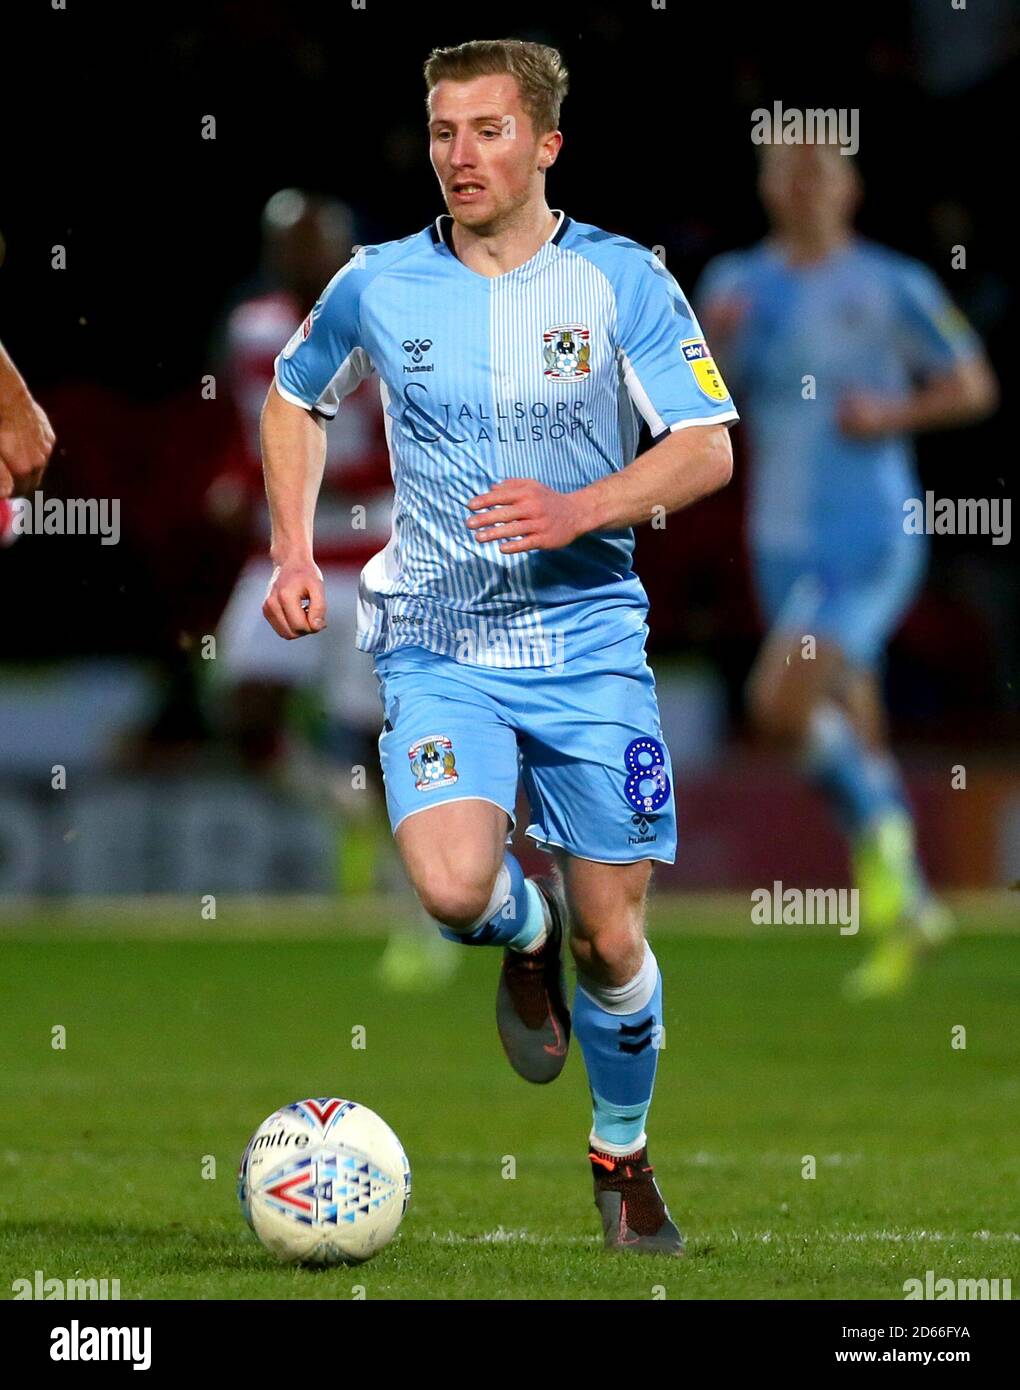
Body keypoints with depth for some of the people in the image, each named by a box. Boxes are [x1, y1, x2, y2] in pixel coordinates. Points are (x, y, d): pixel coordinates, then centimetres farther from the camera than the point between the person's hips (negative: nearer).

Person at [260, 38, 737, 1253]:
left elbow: (708, 449, -5)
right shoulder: (378, 286, 0)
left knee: (612, 939, 1)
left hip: (589, 635, 0)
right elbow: (293, 398, 20)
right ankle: (525, 933, 13)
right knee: (454, 888, -25)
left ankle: (622, 1153, 28)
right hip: (437, 642, 0)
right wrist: (292, 551, 7)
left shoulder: (620, 280, -3)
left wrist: (579, 510, -21)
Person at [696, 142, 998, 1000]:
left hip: (872, 540, -5)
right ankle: (909, 910, 22)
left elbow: (974, 387, 3)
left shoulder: (891, 287, -3)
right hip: (784, 544, 5)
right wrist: (713, 340, -11)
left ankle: (879, 833, 0)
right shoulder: (739, 282, 8)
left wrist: (892, 414, -13)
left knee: (782, 702, -22)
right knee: (855, 741, 9)